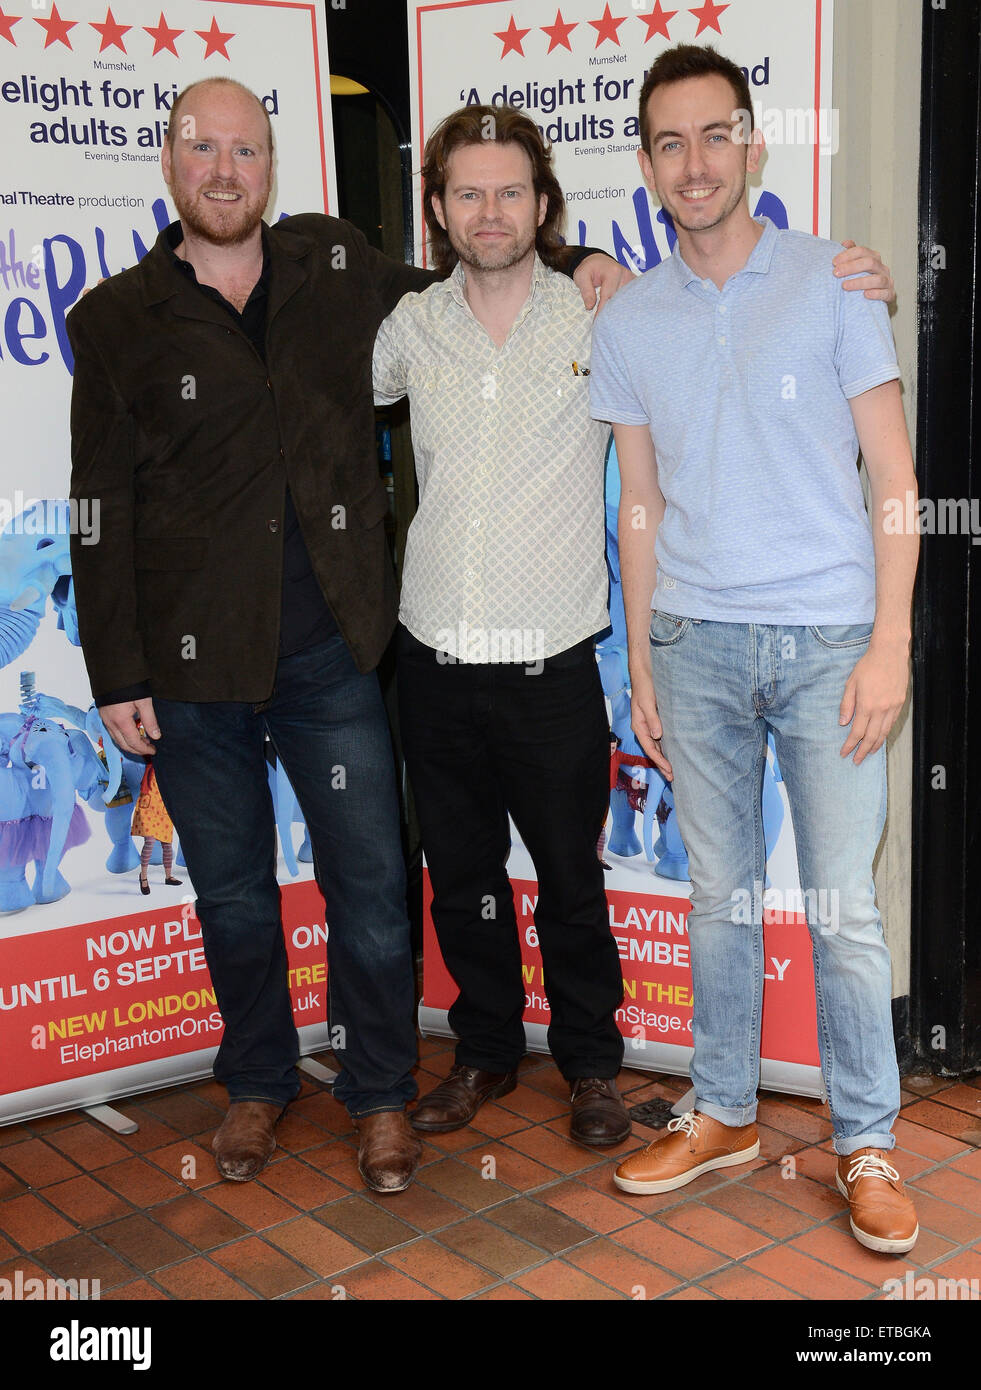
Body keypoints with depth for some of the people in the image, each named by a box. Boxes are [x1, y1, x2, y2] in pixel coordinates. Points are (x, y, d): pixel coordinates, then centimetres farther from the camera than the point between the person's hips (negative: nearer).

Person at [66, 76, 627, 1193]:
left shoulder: (337, 268, 6)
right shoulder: (117, 321, 1)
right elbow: (100, 511, 1)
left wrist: (571, 262, 9)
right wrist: (116, 673, -3)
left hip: (331, 651, 1)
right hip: (192, 667, 0)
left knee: (369, 888, 6)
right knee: (232, 893, 14)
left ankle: (379, 1094, 27)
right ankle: (258, 1081, 36)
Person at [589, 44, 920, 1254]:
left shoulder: (833, 283, 0)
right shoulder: (626, 322, 8)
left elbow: (893, 475, -2)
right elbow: (641, 507, 12)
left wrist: (890, 644, -9)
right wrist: (640, 667, 9)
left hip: (828, 640, -2)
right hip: (696, 642, 3)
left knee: (842, 912, 0)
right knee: (719, 899, 11)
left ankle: (866, 1146, 16)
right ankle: (722, 1114, 27)